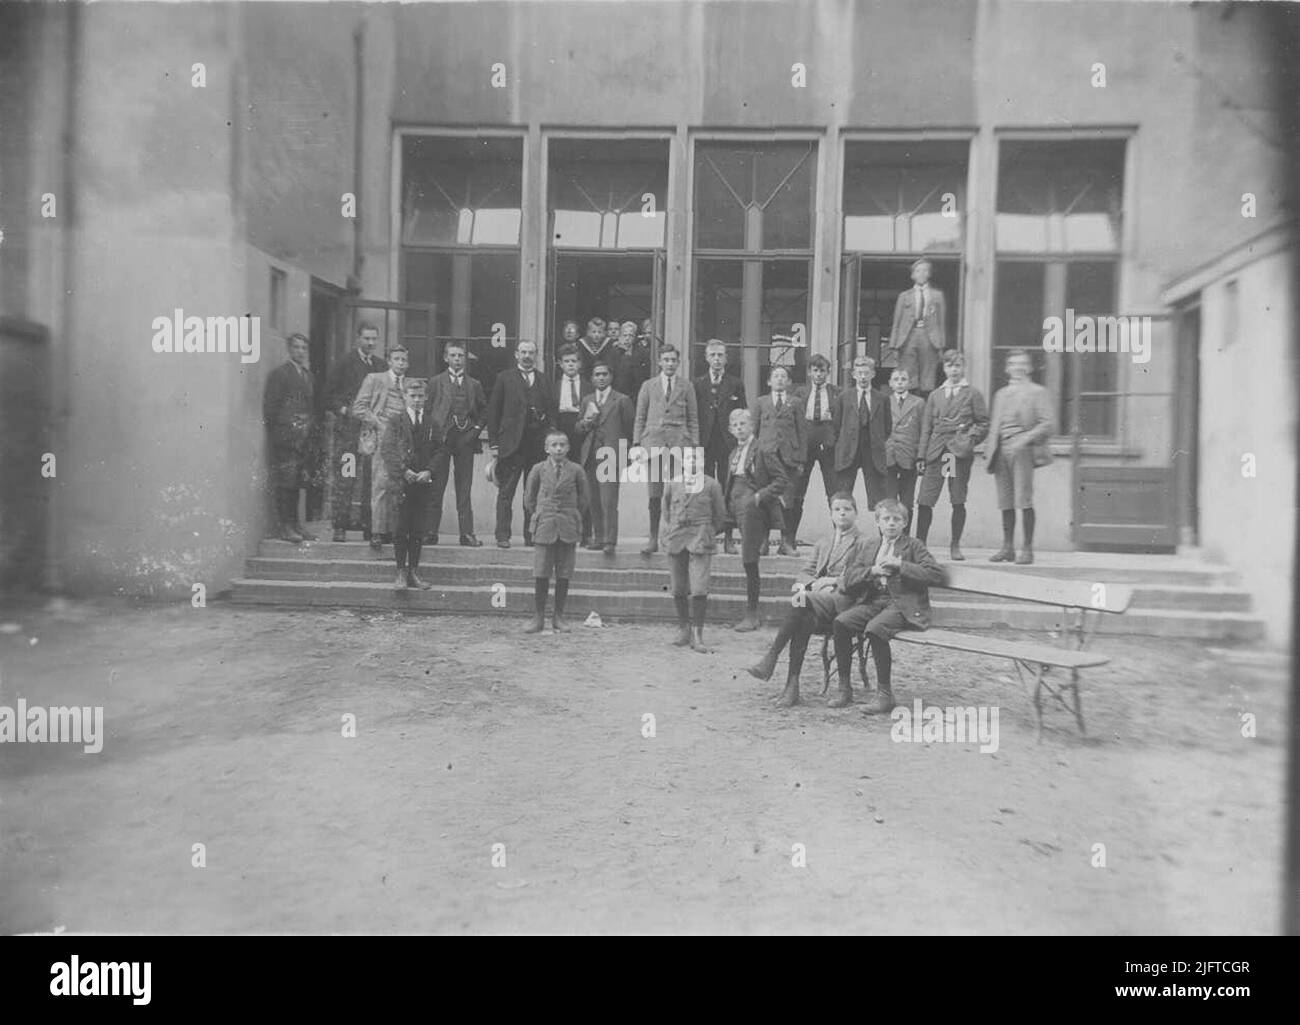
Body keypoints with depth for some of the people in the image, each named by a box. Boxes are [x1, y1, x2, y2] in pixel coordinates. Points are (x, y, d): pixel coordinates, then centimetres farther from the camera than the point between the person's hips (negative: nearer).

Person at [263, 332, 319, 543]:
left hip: (305, 437, 7)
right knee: (284, 481, -5)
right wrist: (277, 433, -11)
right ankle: (283, 526, 0)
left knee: (297, 481, 10)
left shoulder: (308, 376, 18)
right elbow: (270, 406, -8)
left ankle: (294, 523, 17)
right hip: (285, 435, -7)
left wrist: (312, 427, 10)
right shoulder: (280, 373, -4)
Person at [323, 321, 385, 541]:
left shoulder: (380, 365, 15)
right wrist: (343, 410, -11)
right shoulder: (345, 363, 2)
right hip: (348, 428, -4)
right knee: (345, 480, -6)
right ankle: (340, 527, 0)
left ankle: (368, 525, 12)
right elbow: (329, 394, 2)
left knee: (372, 480, 4)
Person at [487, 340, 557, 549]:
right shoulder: (504, 378, 7)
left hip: (538, 443, 2)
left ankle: (531, 535, 12)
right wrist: (494, 443, -2)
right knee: (506, 492, -1)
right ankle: (502, 536, 3)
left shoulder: (544, 380, 14)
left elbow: (552, 412, 12)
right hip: (511, 443, -2)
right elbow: (493, 411, 4)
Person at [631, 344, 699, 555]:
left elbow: (693, 419, 11)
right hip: (654, 439, 0)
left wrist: (695, 446, 2)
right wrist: (636, 444, 3)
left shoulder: (686, 386, 12)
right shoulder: (648, 386, 13)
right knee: (654, 493, 0)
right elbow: (639, 418, 12)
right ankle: (653, 538, 6)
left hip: (678, 441, 0)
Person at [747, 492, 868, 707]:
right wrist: (808, 584, -4)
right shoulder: (822, 544, 30)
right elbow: (804, 573, 19)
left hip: (845, 600, -4)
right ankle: (792, 686, -34)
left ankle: (771, 657, -32)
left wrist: (832, 582, -11)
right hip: (816, 599, 4)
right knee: (804, 620, -31)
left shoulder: (864, 542, 11)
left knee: (800, 603, -33)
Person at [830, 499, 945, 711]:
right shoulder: (868, 547, 20)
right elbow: (848, 579, 11)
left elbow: (937, 575, -7)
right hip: (873, 601, 5)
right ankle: (844, 688, -12)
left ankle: (885, 693, -18)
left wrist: (901, 565, -12)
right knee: (841, 622, -21)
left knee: (875, 628, -33)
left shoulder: (913, 546, 7)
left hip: (903, 604, -5)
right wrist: (872, 571, -7)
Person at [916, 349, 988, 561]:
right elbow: (926, 427, 12)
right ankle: (919, 543, 1)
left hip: (960, 453, -2)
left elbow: (983, 424, 7)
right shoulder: (935, 395, 15)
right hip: (936, 452, 2)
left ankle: (955, 545, 14)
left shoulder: (972, 395, 8)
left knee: (958, 501, 2)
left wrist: (970, 438, -11)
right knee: (924, 500, -5)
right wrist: (921, 456, 5)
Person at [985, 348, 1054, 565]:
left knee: (1024, 501, -9)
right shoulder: (1000, 394, 22)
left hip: (1023, 451, -5)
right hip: (1001, 451, 5)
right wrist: (990, 450, 11)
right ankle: (1007, 548, 12)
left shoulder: (1038, 392, 5)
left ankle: (1027, 549, -4)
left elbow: (1047, 424, -4)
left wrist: (1025, 439, -16)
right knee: (1005, 502, 6)